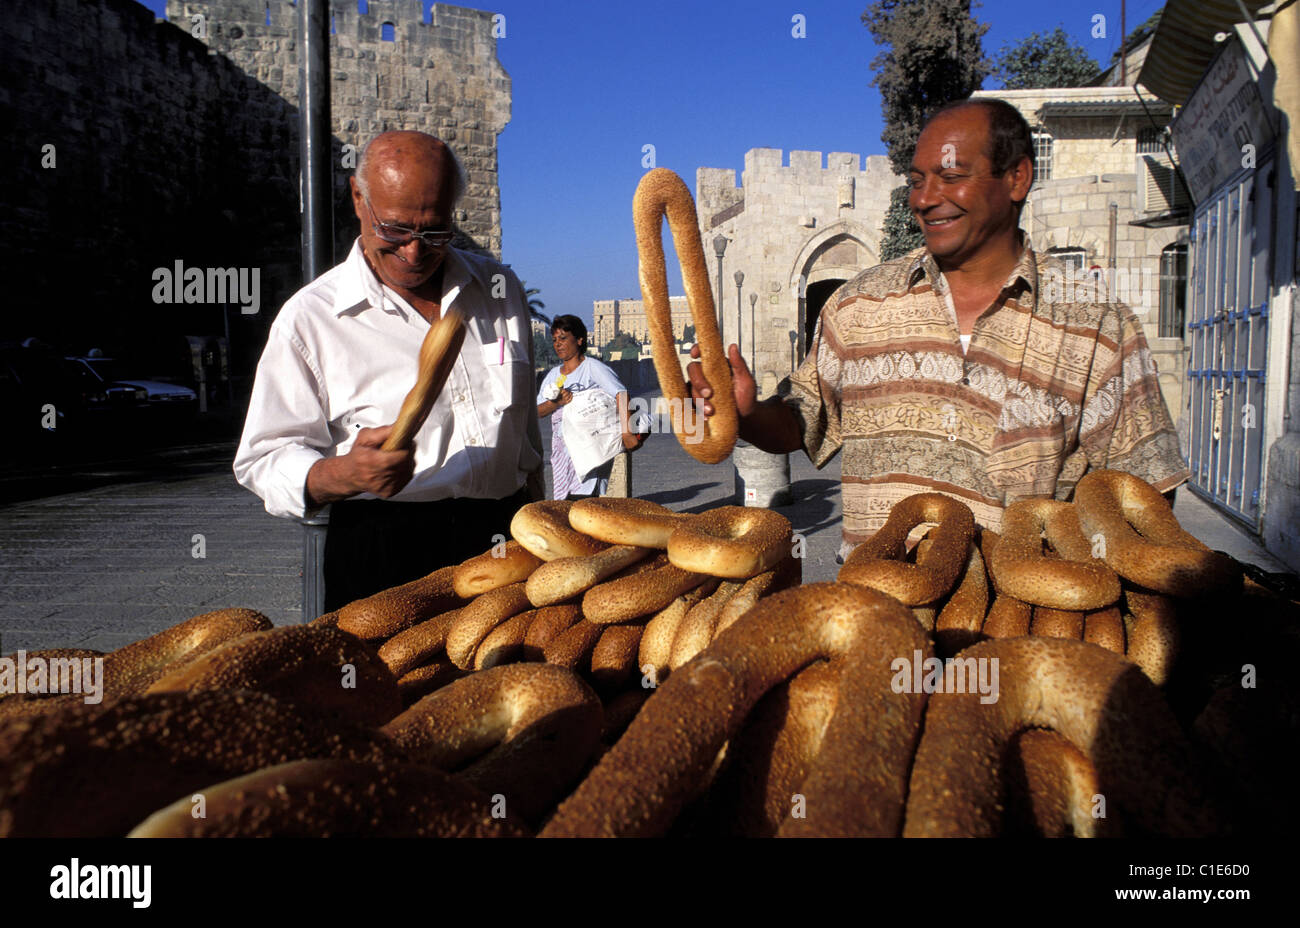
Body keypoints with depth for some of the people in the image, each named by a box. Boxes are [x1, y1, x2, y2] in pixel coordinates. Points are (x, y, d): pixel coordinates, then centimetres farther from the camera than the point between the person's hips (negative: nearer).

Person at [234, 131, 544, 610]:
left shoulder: (499, 288, 10)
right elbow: (264, 460, -5)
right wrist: (346, 474, -25)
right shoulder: (310, 318, -3)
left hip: (504, 546, 4)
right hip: (383, 562, -3)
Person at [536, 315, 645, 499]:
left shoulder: (593, 367, -3)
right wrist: (556, 403, -12)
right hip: (562, 449, 6)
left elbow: (621, 393, -18)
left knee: (581, 499, -21)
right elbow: (536, 411, 10)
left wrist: (627, 433, -31)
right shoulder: (553, 374, 17)